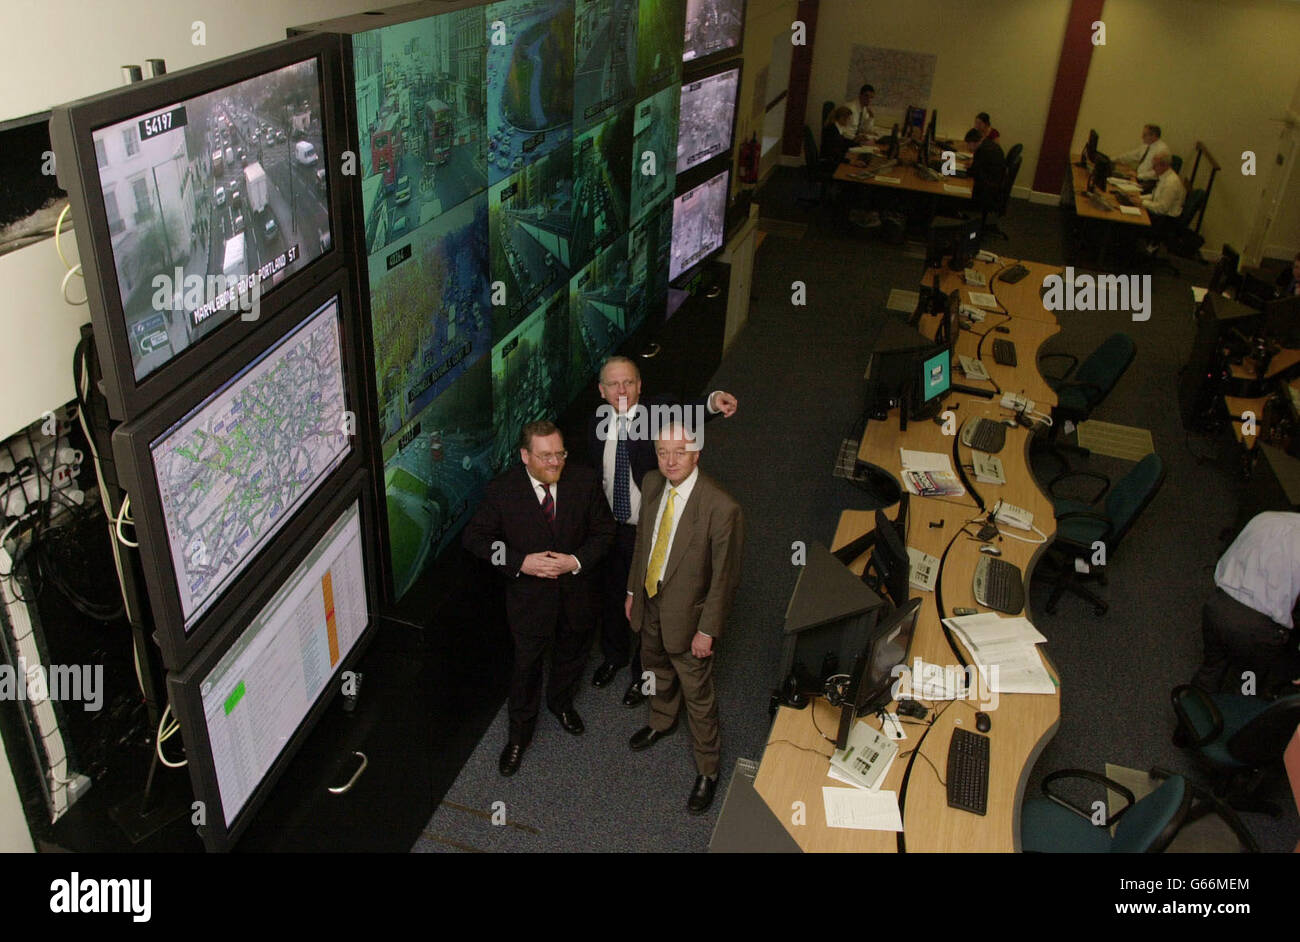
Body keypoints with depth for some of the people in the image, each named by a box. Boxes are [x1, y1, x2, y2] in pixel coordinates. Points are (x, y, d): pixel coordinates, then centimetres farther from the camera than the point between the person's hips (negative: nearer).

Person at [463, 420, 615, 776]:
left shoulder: (585, 481, -14)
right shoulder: (502, 490, -20)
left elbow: (604, 530, -4)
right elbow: (475, 537, -12)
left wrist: (577, 560, -21)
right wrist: (520, 563, -23)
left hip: (576, 590, 3)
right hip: (530, 596, -2)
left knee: (571, 654, 25)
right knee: (526, 664, 13)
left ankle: (561, 702, 56)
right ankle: (520, 732, 37)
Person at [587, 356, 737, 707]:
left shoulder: (658, 411, -17)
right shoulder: (597, 422, -4)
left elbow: (685, 414, -41)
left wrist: (713, 401, -62)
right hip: (611, 529, 4)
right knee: (611, 596, 24)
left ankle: (642, 672, 38)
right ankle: (614, 656, 52)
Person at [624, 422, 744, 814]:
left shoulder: (722, 508, -30)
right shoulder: (653, 483, -9)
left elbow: (725, 577, -21)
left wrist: (708, 630, -16)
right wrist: (633, 590, 13)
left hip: (687, 614, -6)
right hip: (650, 602, 6)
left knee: (697, 694, 10)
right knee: (658, 668, 30)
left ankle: (708, 770, 32)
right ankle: (662, 722, 60)